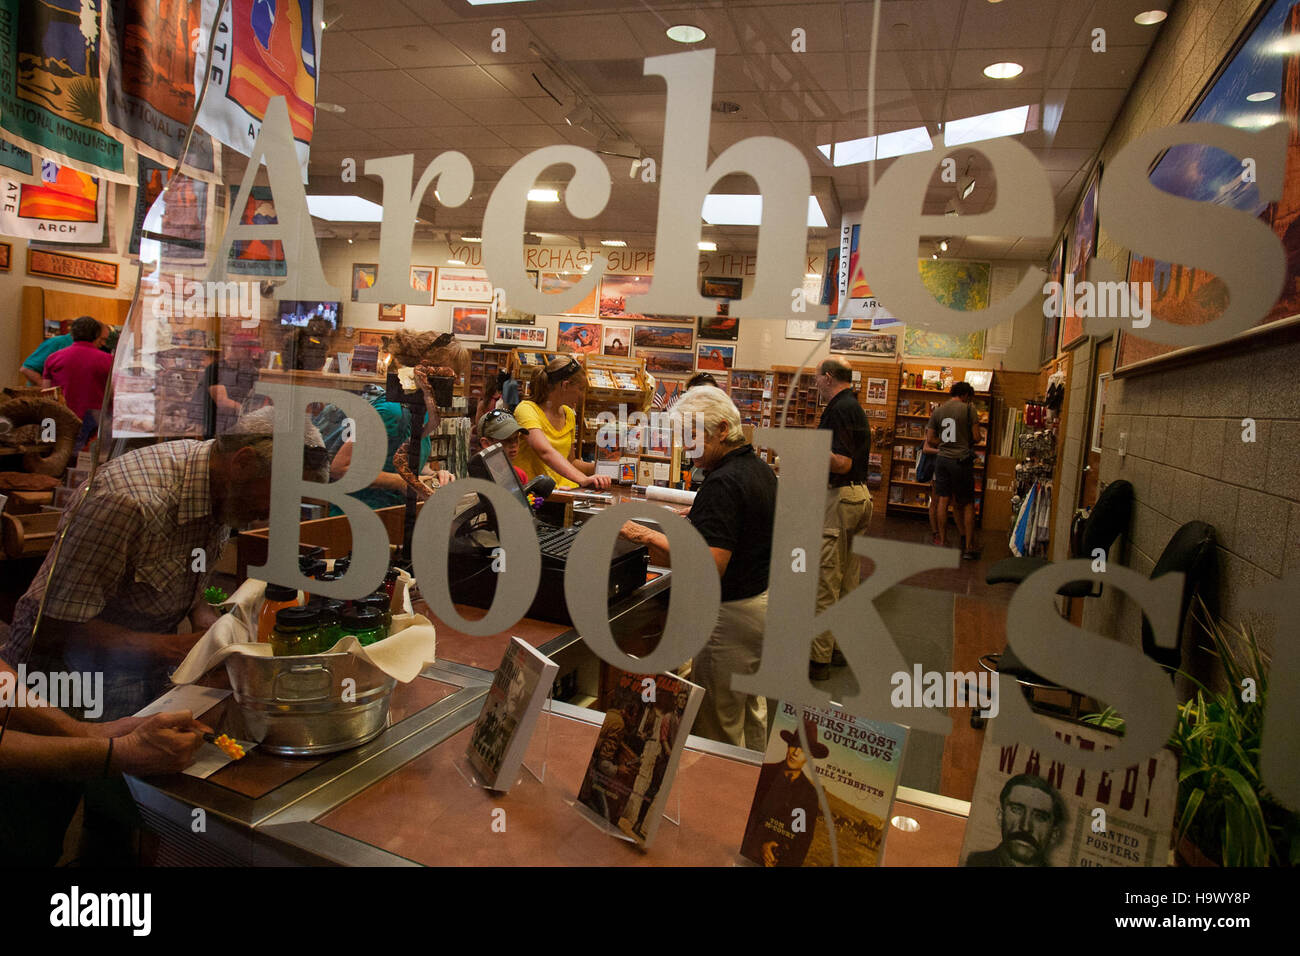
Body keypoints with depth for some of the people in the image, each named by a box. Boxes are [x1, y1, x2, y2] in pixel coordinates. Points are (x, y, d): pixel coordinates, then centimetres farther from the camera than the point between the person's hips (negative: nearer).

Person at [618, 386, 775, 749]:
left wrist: (652, 537, -27)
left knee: (718, 729, 5)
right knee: (751, 710, 26)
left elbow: (710, 567, -32)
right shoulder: (760, 469, 6)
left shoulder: (722, 483, -25)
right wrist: (697, 522, 14)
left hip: (732, 616, -11)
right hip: (763, 600, 11)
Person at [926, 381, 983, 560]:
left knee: (943, 500, 8)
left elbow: (930, 440, 6)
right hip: (962, 460, -4)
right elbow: (977, 437, -7)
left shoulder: (938, 411, 7)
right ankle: (969, 547, 8)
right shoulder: (969, 409, -5)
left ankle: (942, 542, 12)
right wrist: (974, 439, 14)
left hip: (943, 459, 4)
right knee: (968, 504, 5)